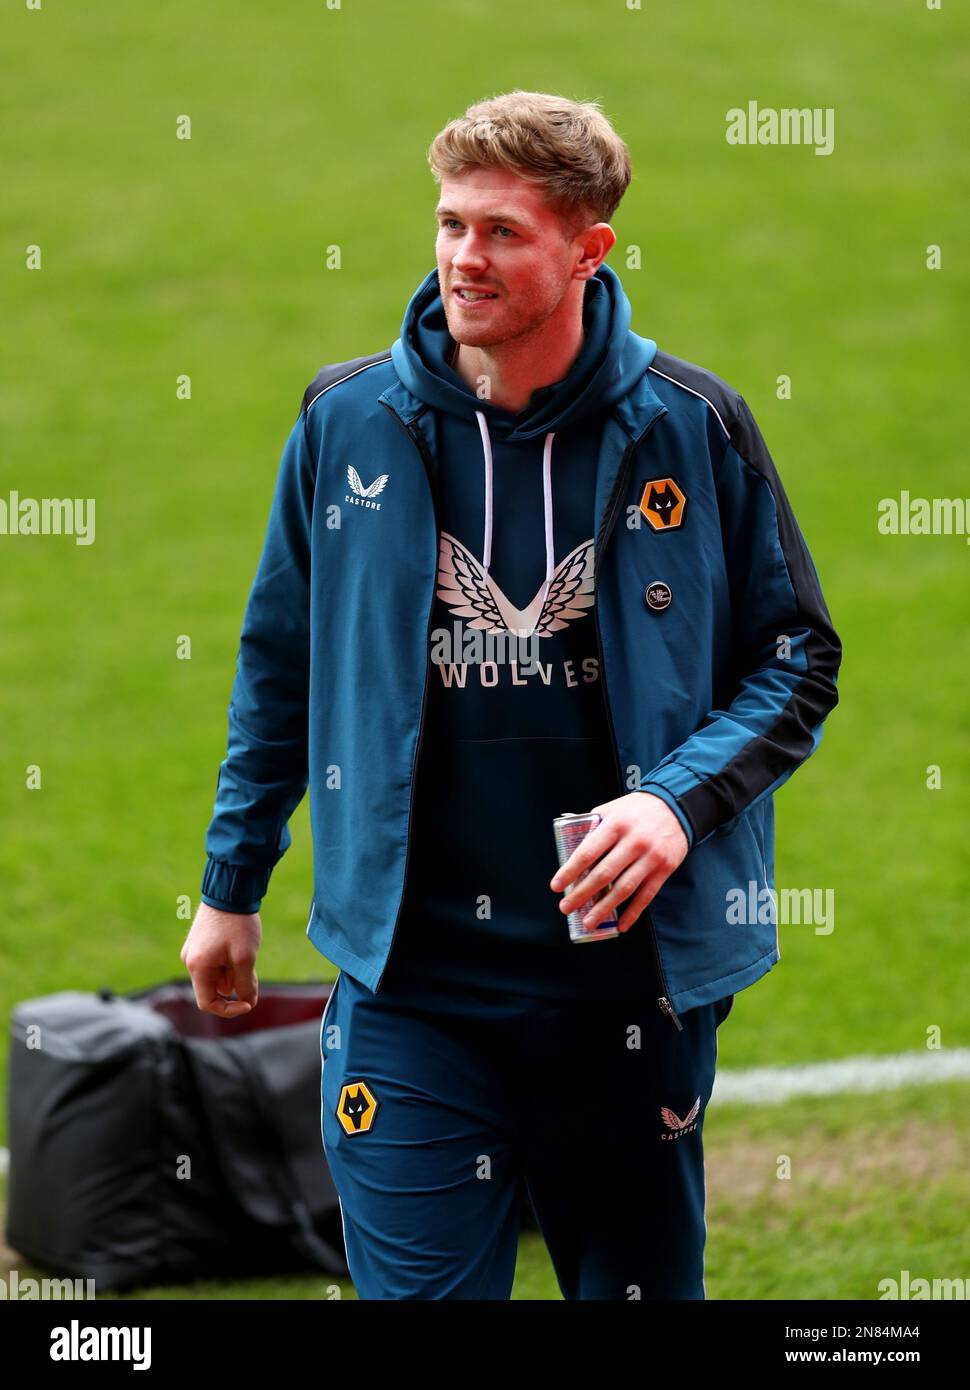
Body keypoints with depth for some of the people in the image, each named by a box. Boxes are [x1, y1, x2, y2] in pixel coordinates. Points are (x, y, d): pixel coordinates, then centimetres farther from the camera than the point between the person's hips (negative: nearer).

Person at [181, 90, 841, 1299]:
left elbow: (798, 658, 5)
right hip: (409, 974, 0)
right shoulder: (347, 424, 2)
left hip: (631, 971, 0)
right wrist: (230, 889, 18)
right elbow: (280, 662, 14)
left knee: (641, 1285, 11)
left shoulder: (690, 429, -2)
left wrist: (682, 800, -13)